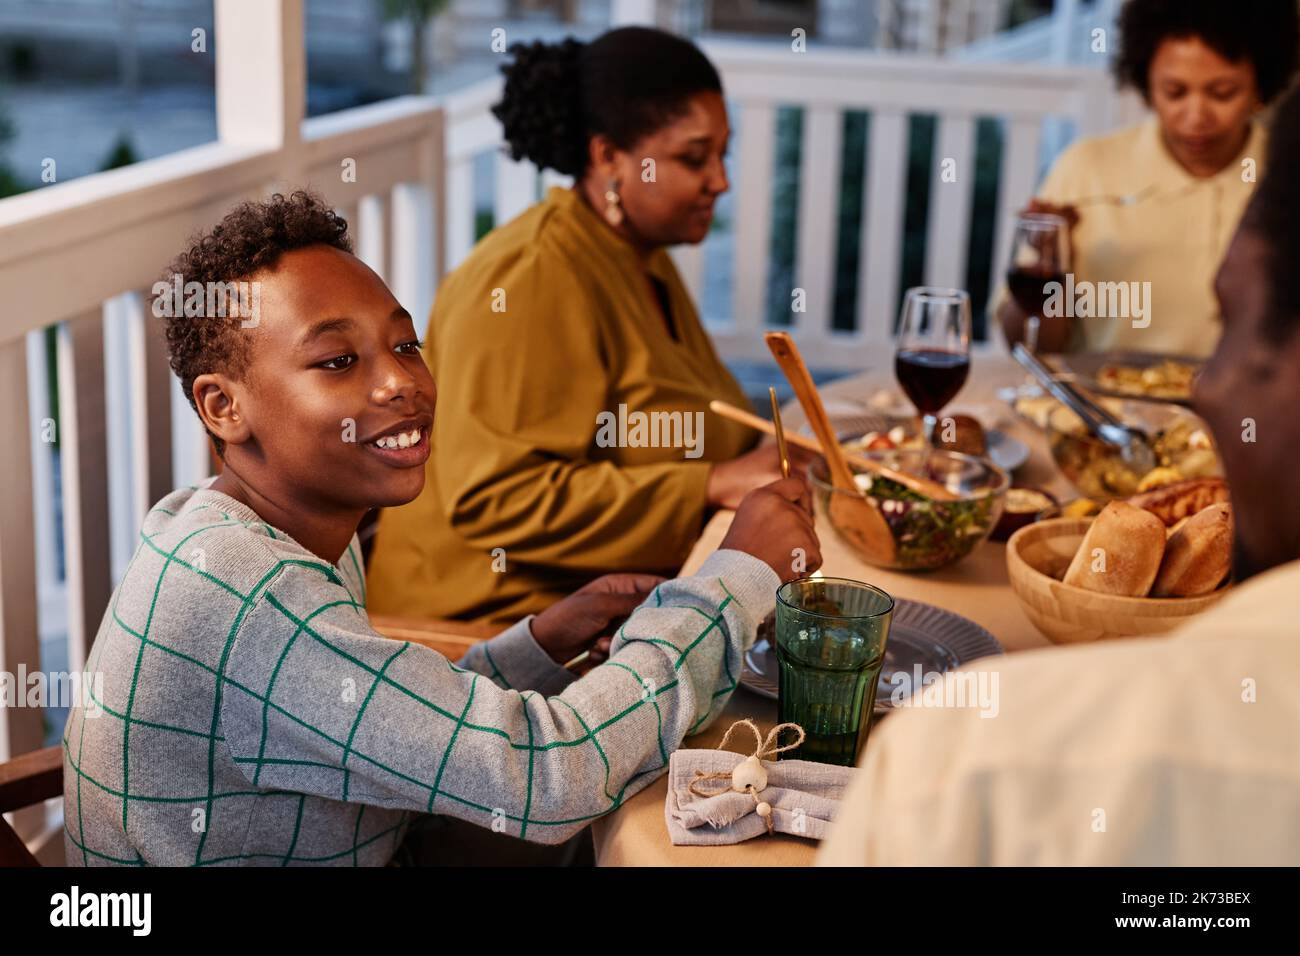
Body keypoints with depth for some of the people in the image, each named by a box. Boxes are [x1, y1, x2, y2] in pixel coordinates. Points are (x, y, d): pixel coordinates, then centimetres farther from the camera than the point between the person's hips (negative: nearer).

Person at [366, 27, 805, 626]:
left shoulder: (645, 262, 13)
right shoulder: (528, 281, -16)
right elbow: (493, 499, -24)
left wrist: (764, 459, 5)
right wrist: (712, 485, -23)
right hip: (512, 607, -9)